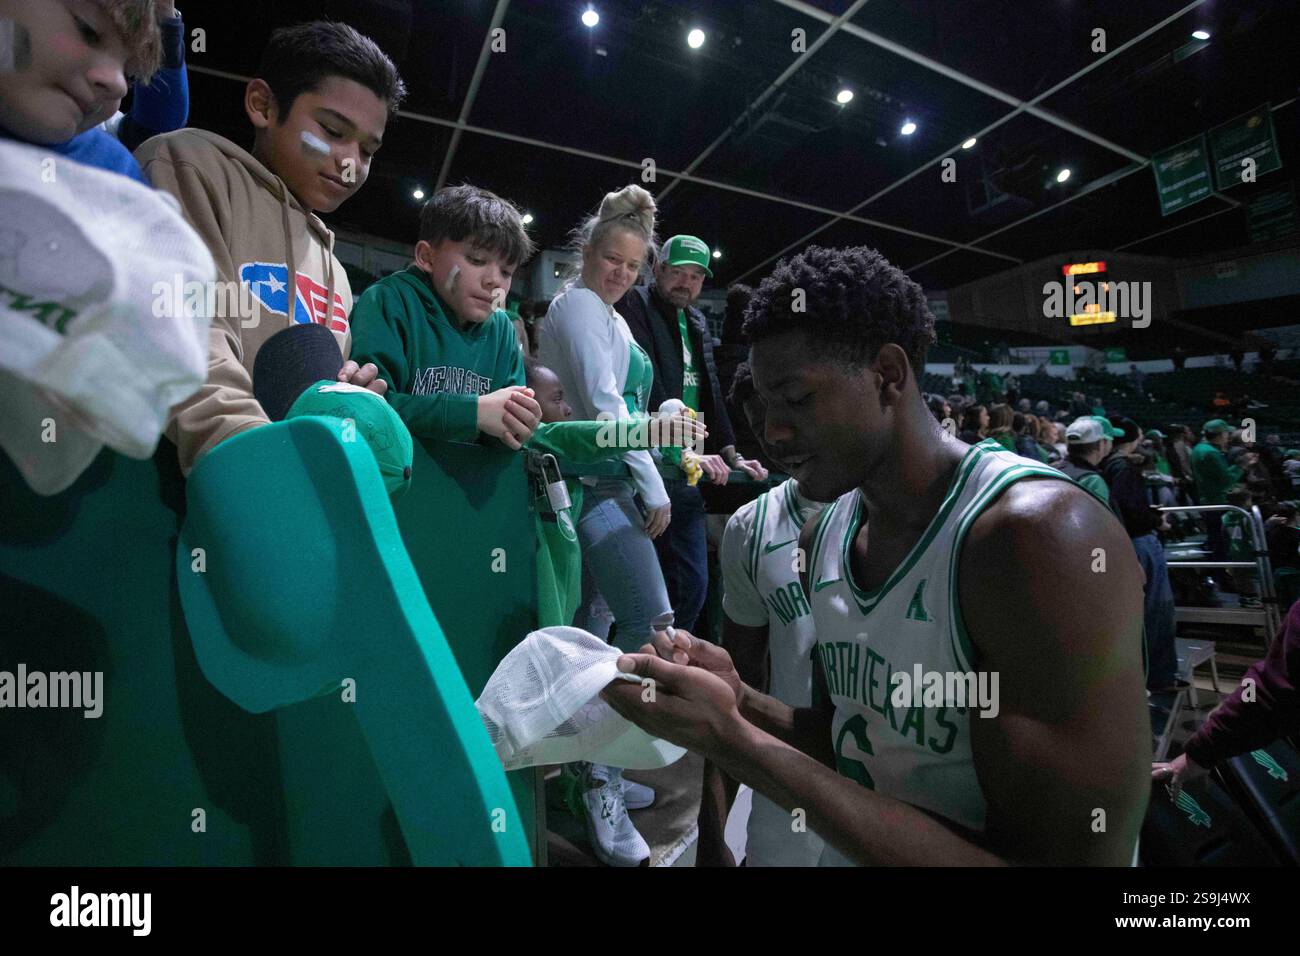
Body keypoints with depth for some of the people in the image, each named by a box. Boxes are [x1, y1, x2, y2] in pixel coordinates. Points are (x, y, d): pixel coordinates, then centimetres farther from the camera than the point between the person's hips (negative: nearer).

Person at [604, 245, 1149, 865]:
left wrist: (733, 740, -32)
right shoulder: (823, 536, -5)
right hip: (842, 847, 6)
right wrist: (739, 703, -16)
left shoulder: (1037, 535, -28)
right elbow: (845, 736, 4)